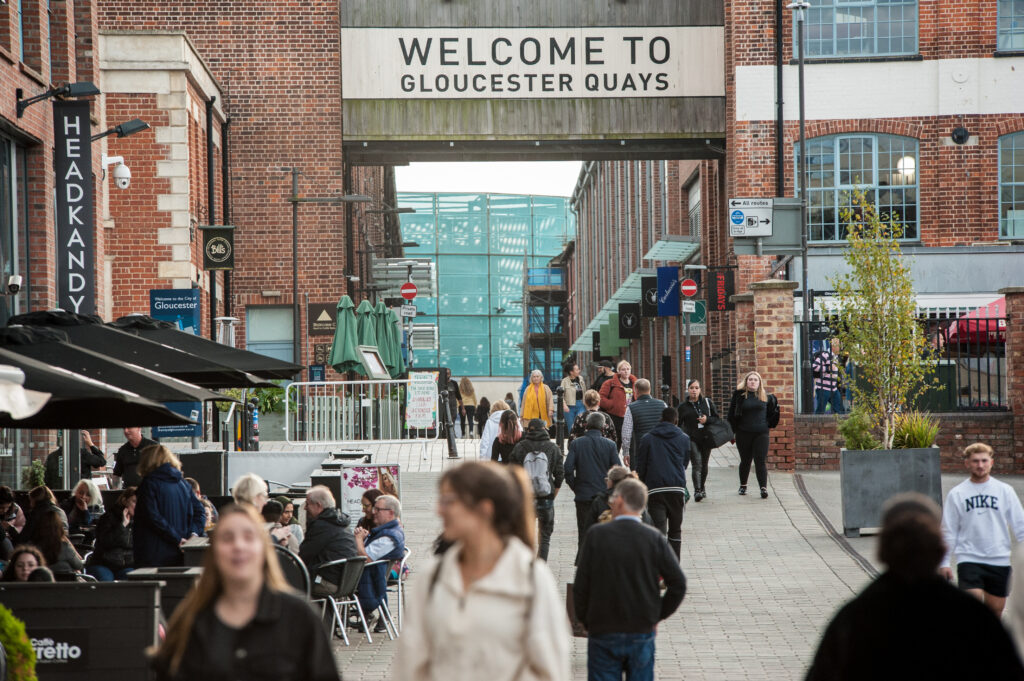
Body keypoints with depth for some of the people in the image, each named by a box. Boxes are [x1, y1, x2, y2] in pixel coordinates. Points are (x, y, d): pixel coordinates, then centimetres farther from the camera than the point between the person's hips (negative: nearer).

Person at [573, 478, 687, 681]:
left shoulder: (596, 535, -9)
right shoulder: (654, 538, -5)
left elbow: (581, 586, -6)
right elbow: (678, 583, -5)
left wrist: (586, 621, 7)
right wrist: (657, 616, 7)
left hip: (603, 634, -1)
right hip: (642, 634, 1)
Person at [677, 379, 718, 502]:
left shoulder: (707, 402, 8)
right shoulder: (683, 406, 6)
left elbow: (716, 417, 10)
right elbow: (680, 424, 8)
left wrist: (707, 420, -9)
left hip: (705, 438, 2)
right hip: (691, 439, -2)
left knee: (704, 464, 11)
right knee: (697, 464, -15)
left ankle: (702, 488, 29)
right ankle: (697, 491, -20)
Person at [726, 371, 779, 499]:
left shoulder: (766, 396, 4)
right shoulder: (739, 395, -1)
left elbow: (772, 411, 17)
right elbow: (732, 414, 3)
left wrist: (769, 425, 12)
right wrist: (732, 431, 2)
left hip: (761, 433, 0)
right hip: (743, 434, 0)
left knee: (761, 461, -8)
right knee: (745, 460, 11)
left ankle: (763, 487, -12)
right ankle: (743, 485, 29)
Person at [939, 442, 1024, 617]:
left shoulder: (1005, 491, 5)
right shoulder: (956, 494, 4)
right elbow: (948, 532, 8)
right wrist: (944, 562, 4)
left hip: (1000, 560, 2)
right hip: (969, 558, -2)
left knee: (996, 609, 5)